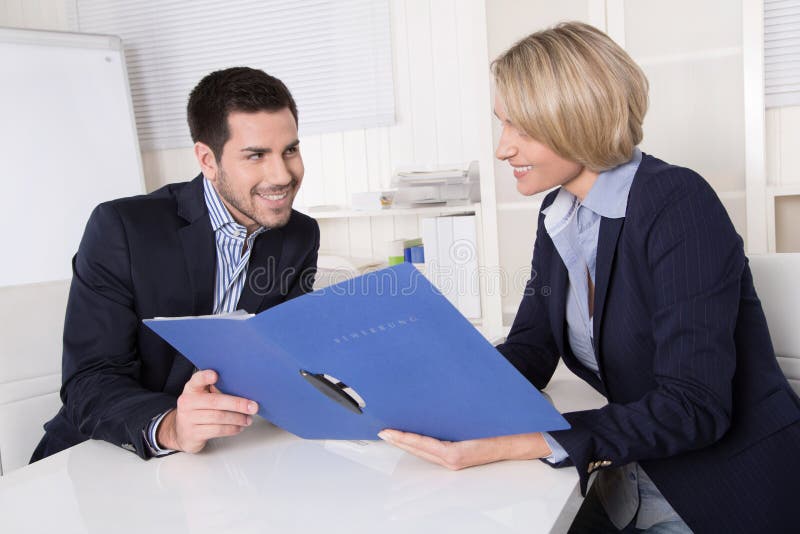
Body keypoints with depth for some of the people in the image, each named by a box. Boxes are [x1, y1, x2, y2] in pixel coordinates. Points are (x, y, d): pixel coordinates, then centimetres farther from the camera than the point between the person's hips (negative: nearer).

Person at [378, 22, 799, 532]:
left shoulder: (677, 203, -21)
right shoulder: (559, 213, 2)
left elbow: (694, 407, -28)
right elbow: (529, 350, 2)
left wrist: (513, 443, -34)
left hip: (731, 490, -6)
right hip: (631, 482, 6)